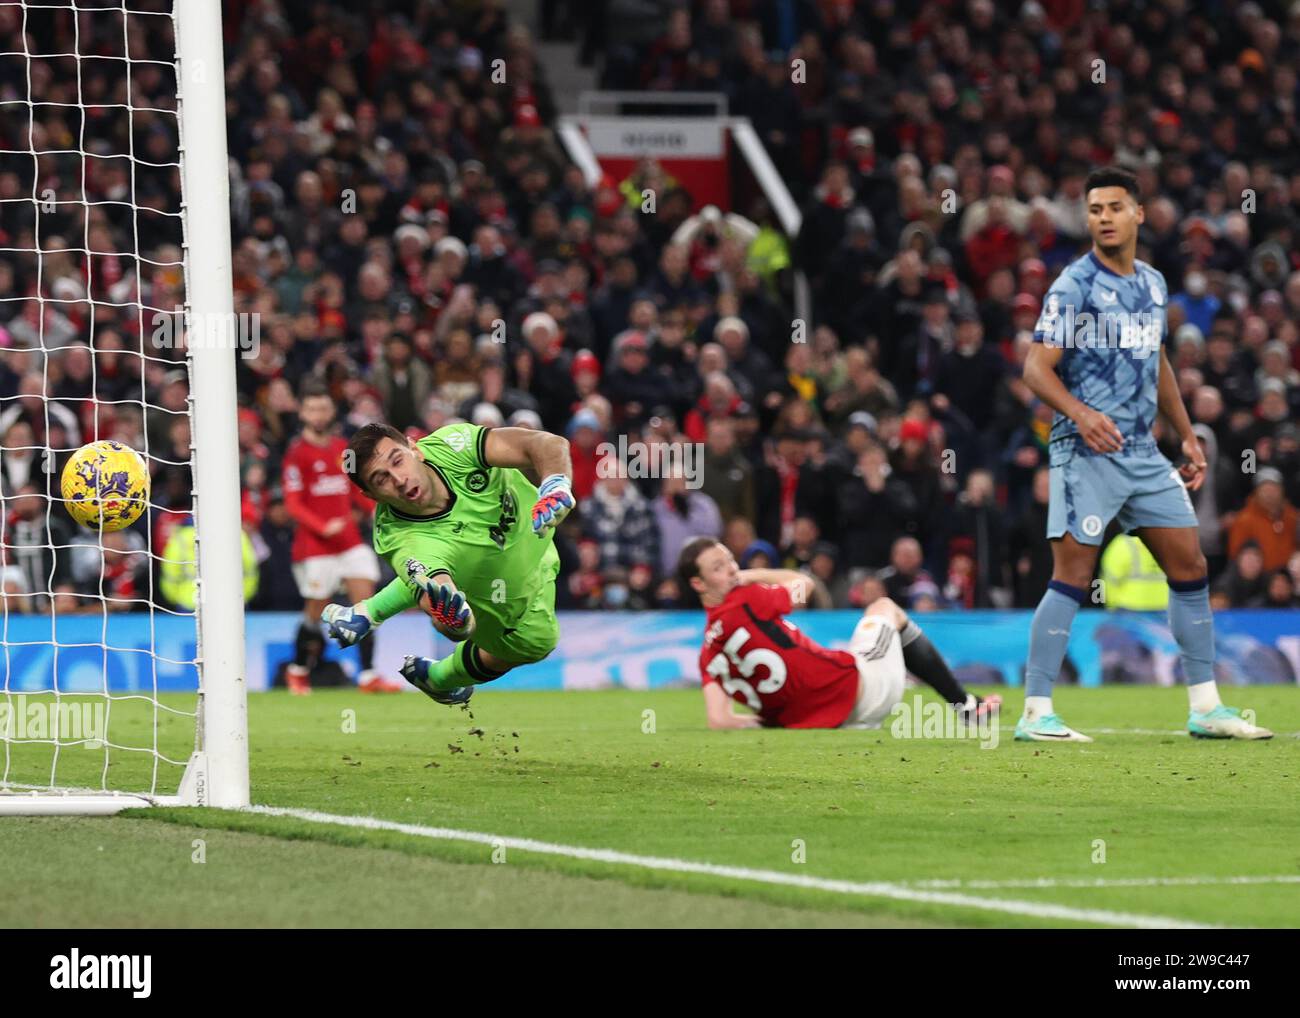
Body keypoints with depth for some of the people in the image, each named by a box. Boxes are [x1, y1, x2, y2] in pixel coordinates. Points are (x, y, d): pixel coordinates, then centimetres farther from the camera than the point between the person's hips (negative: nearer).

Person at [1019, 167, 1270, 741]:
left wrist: (1187, 435, 23)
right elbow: (1037, 368, -13)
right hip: (1087, 452, -7)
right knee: (1072, 578, -11)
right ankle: (1035, 713, -7)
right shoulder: (1074, 285, -8)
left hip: (1143, 452, 7)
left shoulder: (1152, 284, 14)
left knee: (1189, 568, 7)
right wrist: (1080, 414, -29)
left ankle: (1205, 708, 13)